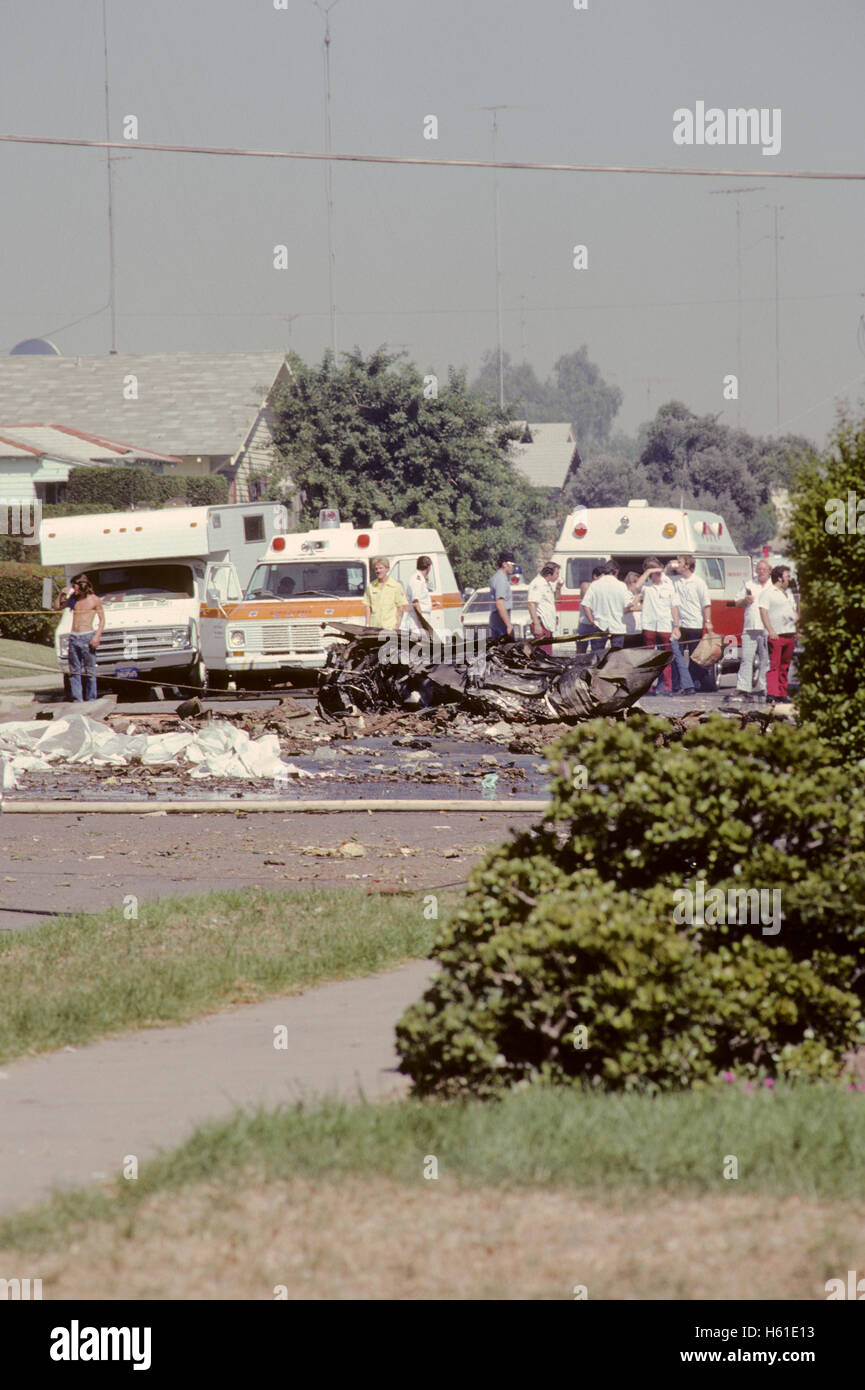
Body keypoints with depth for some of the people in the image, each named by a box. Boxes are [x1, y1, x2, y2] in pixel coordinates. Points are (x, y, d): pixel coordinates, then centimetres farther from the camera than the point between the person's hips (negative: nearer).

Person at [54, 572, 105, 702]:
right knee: (74, 671, 3)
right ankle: (77, 699, 5)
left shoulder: (94, 600, 0)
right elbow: (57, 606, 23)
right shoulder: (73, 599, 14)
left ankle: (91, 700, -2)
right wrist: (61, 594, 7)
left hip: (87, 637, -5)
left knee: (90, 671, -4)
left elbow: (102, 619, 0)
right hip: (73, 638, 5)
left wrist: (97, 636, -13)